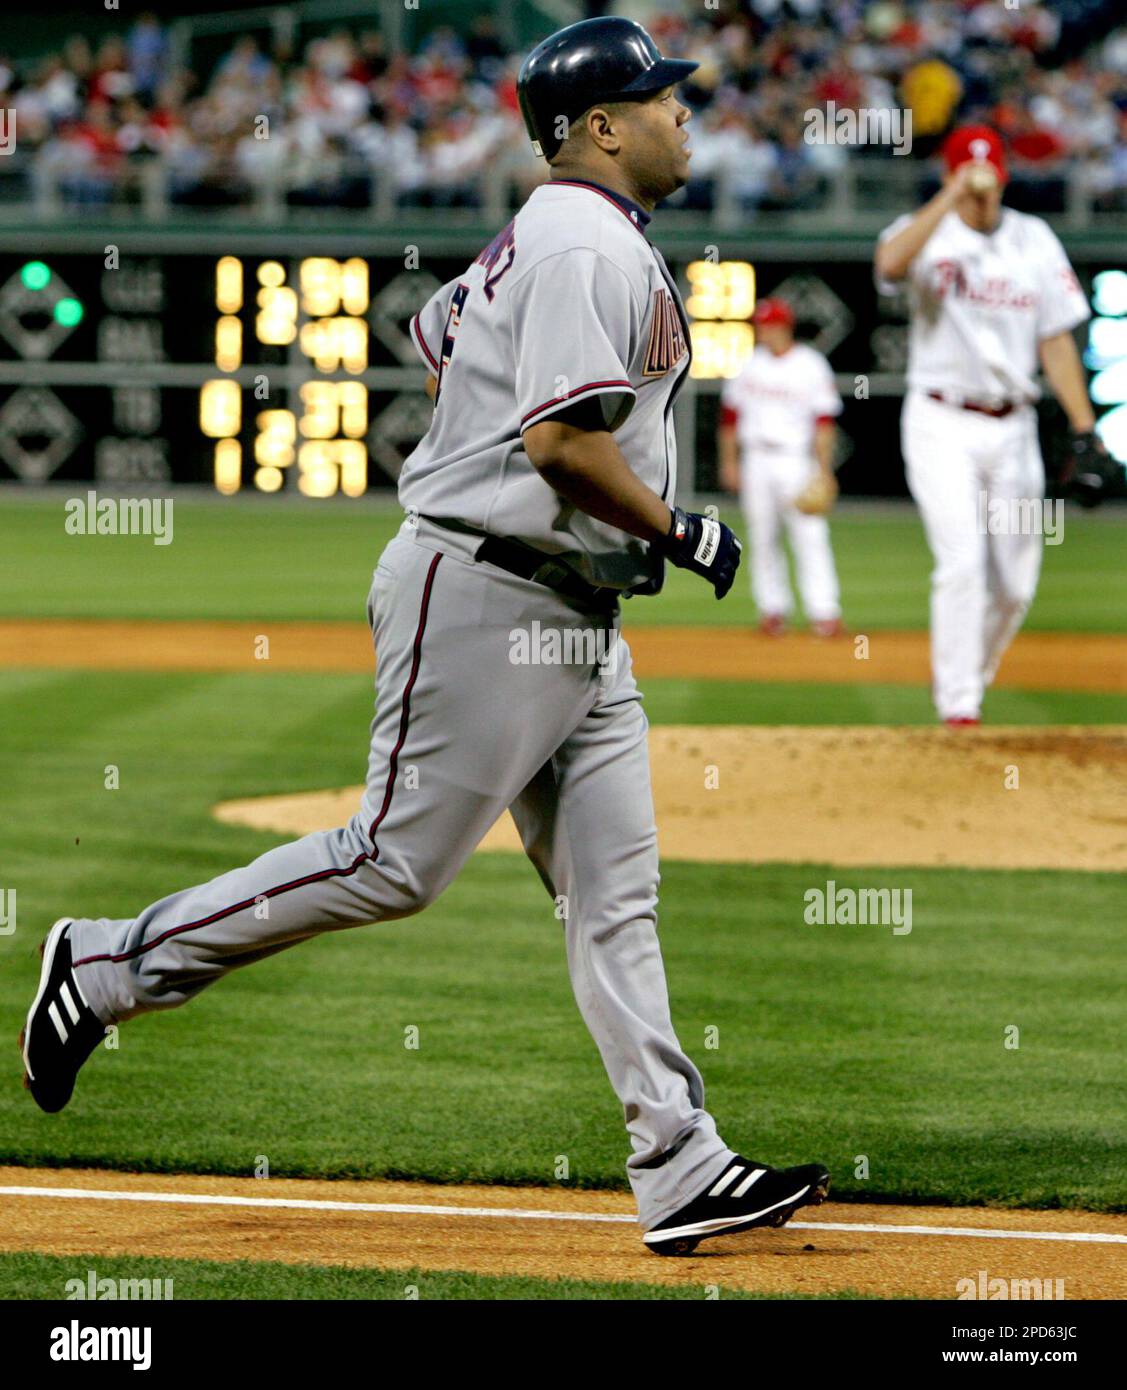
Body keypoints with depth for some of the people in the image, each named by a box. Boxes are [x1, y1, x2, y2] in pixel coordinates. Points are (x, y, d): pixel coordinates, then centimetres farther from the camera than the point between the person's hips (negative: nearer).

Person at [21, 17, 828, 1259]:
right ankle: (110, 966, 4)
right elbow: (563, 441, -24)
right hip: (483, 594, -11)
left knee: (614, 893, 4)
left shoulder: (542, 237, 17)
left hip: (577, 619, 11)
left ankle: (679, 1170, 1)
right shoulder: (590, 249, -15)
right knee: (397, 860, -7)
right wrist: (680, 532, -13)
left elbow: (438, 337, 29)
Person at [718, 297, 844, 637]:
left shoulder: (811, 366, -3)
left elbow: (825, 422, -5)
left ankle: (824, 612, -13)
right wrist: (729, 462, 10)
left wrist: (824, 472, -12)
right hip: (756, 461, 4)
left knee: (810, 536, -11)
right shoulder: (749, 365, 9)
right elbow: (730, 415, 15)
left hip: (796, 461, -4)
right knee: (763, 538, 4)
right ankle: (773, 609, 12)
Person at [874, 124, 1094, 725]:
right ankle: (957, 699, -10)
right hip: (941, 423, -4)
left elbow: (1056, 339, 8)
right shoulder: (928, 232, -4)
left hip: (1013, 427, 4)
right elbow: (890, 263, -30)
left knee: (1016, 583, 6)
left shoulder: (1035, 240, 7)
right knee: (962, 562, -16)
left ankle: (972, 670, 29)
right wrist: (953, 198, -30)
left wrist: (1084, 428, 1)